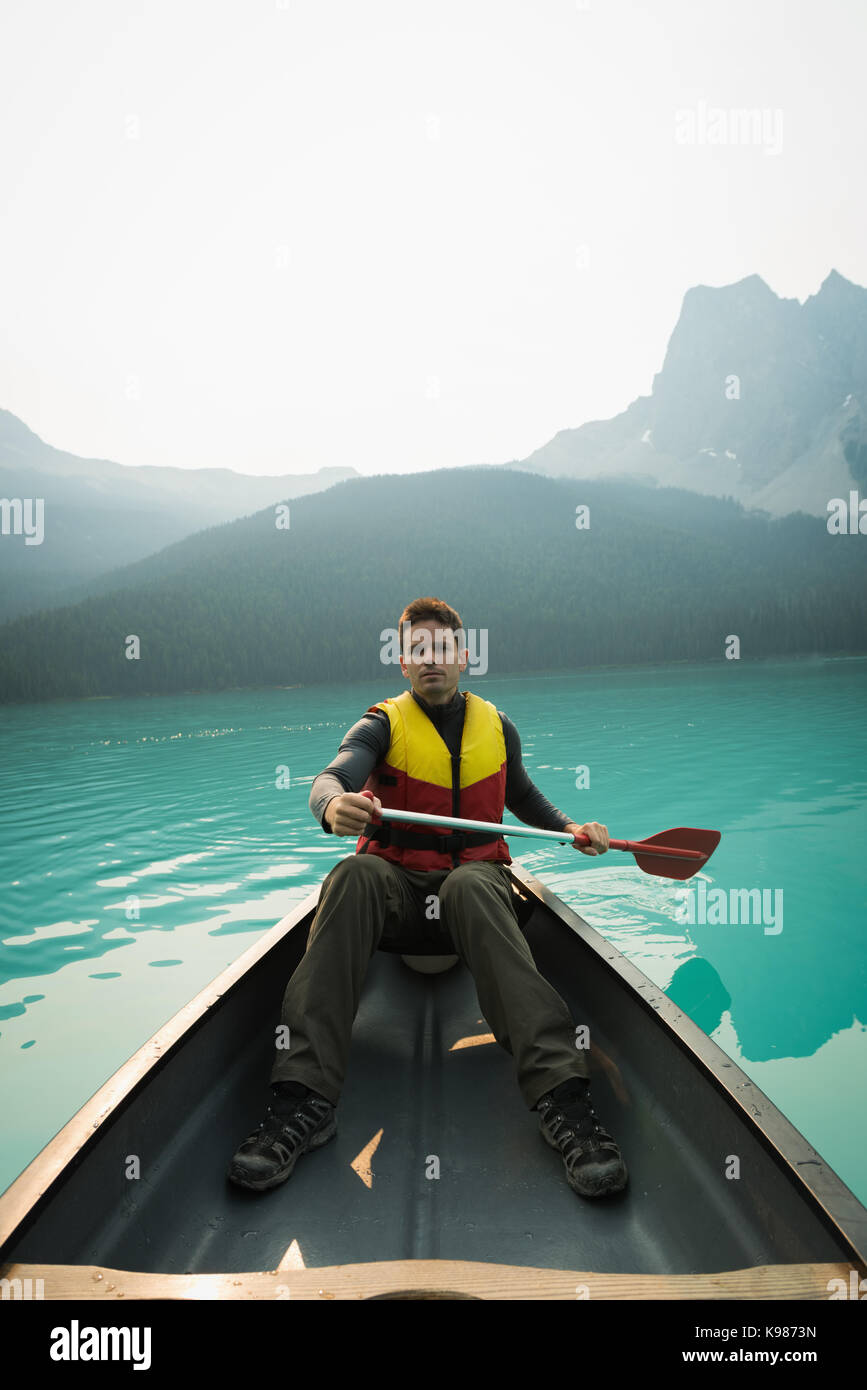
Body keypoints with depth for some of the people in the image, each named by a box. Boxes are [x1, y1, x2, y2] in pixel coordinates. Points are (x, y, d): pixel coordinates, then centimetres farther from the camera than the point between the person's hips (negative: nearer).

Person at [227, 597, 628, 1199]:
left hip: (477, 882, 1)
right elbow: (332, 777, -18)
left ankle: (563, 1096, -51)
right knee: (355, 874, -36)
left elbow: (523, 797, 29)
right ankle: (304, 1098, -42)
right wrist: (333, 803, -42)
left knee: (470, 885, -38)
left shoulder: (496, 726, 13)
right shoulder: (383, 725, 3)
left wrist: (569, 826, 11)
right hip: (398, 890, 0)